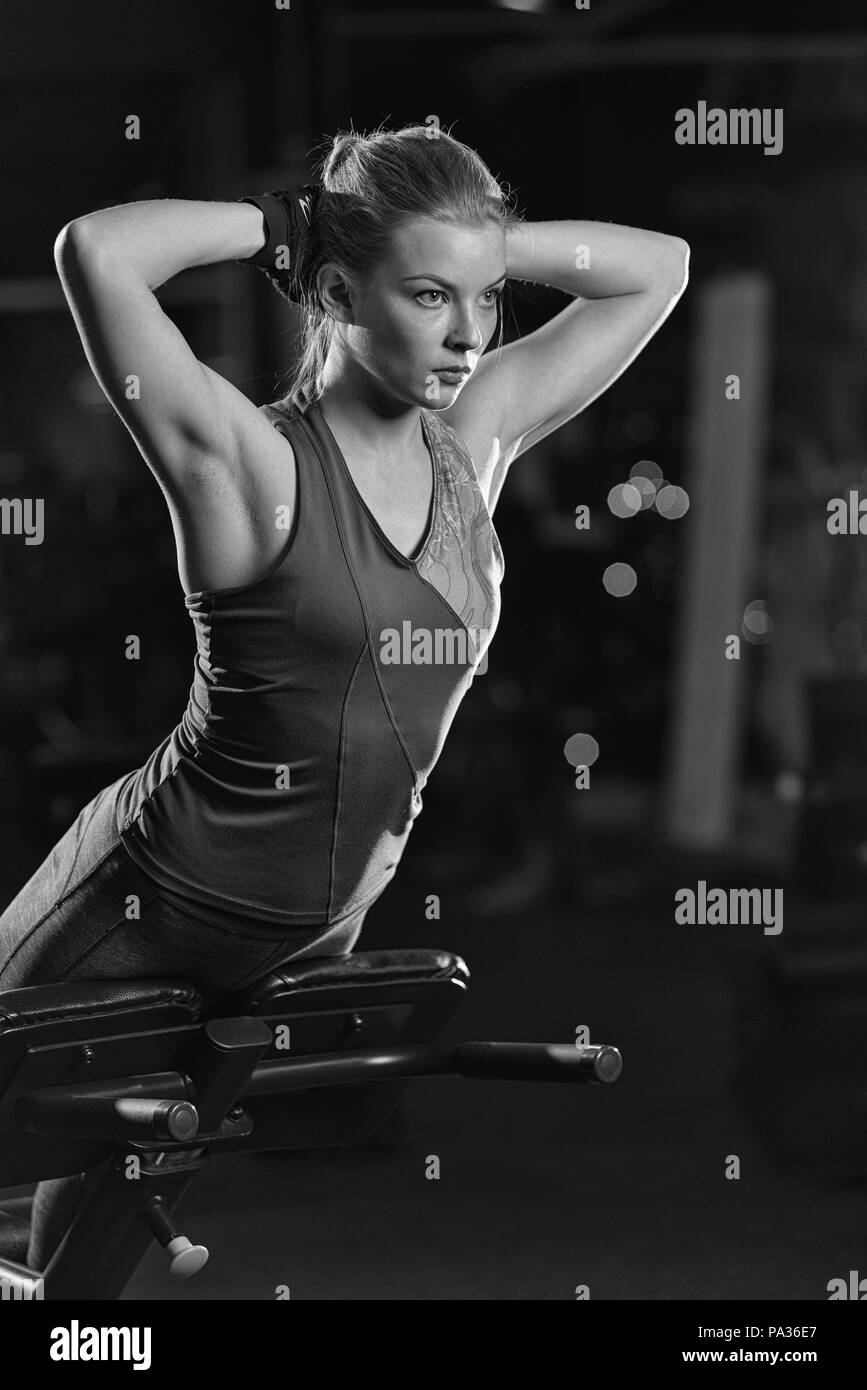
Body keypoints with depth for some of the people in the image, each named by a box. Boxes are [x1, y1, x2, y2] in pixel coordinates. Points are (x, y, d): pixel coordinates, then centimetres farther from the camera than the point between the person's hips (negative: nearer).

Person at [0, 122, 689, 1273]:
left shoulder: (477, 438, -1)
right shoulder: (250, 464, -20)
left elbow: (658, 267, 6)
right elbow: (95, 252, -36)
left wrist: (480, 242, -6)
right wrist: (282, 225, -20)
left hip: (312, 938, 6)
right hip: (146, 920, -6)